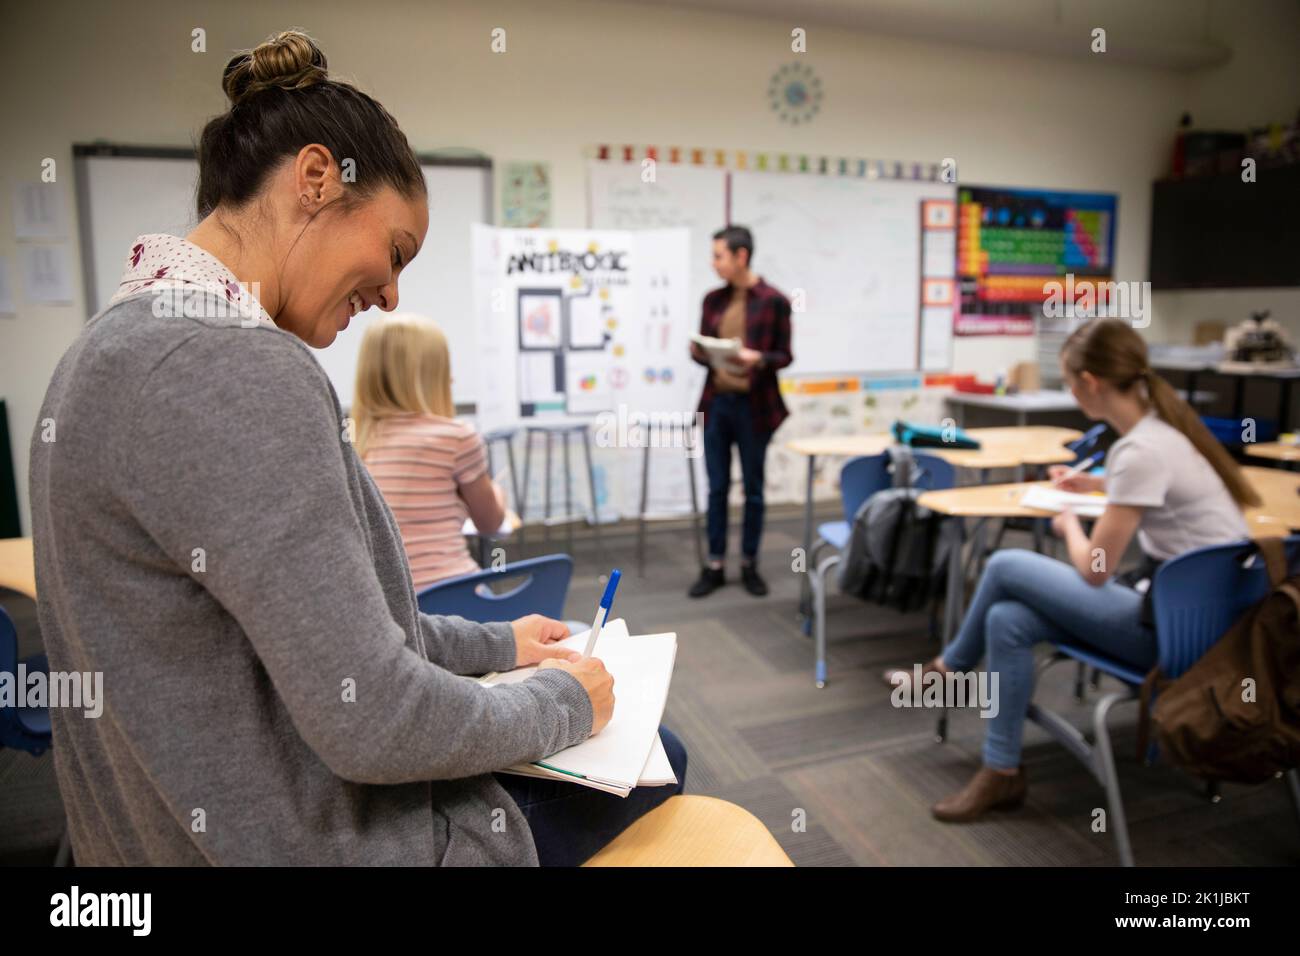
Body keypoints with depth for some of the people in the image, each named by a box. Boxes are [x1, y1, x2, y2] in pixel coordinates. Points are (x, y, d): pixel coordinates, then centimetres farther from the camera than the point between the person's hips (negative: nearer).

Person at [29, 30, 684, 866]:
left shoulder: (124, 339, 5)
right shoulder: (240, 370, -29)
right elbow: (372, 724, -28)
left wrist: (497, 644, 12)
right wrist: (564, 699, -10)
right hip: (323, 840, -9)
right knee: (654, 761, 13)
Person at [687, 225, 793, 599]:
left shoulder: (774, 301, -6)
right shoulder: (713, 299, 8)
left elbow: (785, 355, -4)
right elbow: (703, 348, 13)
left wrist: (758, 359, -23)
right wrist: (698, 352, -10)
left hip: (753, 406, -4)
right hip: (716, 403, 4)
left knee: (753, 489, 8)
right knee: (717, 488, 8)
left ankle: (749, 565, 20)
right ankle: (714, 566, 17)